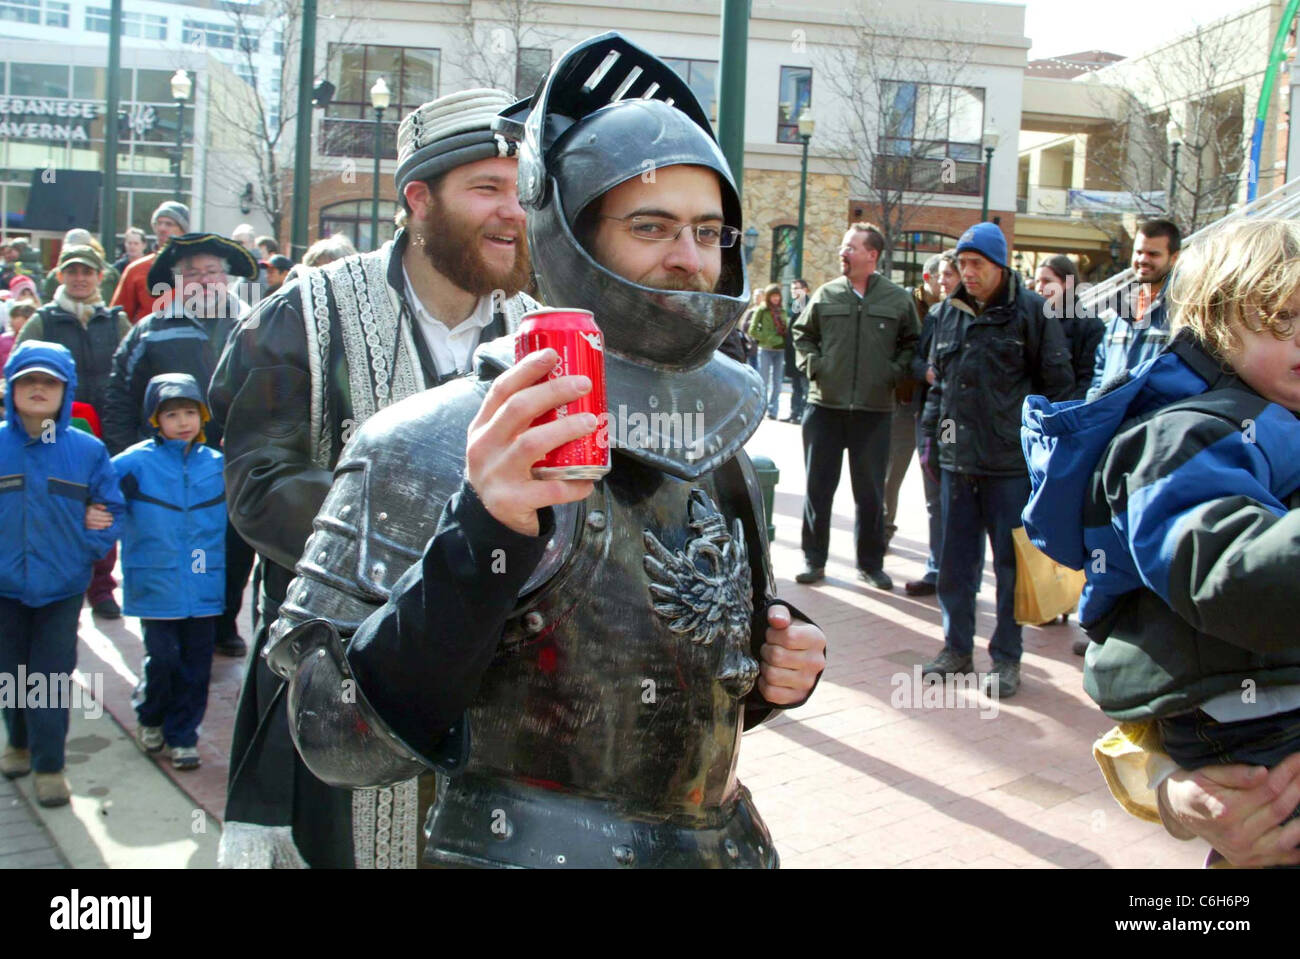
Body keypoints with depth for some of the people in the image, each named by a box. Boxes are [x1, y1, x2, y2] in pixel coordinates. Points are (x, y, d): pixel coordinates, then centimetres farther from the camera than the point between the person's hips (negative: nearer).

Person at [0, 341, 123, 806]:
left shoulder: (87, 450, -5)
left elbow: (110, 509, 2)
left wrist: (87, 545, -10)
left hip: (62, 586, -1)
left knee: (52, 677, 2)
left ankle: (49, 765, 14)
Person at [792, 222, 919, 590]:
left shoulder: (898, 299, 1)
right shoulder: (826, 294, 3)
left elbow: (912, 343, 10)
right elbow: (802, 334, 14)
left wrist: (895, 372, -4)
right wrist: (812, 365, -1)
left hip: (874, 410, -1)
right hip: (825, 406, 1)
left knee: (870, 492, 7)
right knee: (818, 486, 7)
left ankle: (870, 563, 20)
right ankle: (813, 559, 18)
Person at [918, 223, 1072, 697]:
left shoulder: (1032, 311, -5)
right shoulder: (950, 311, 11)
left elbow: (1057, 384, -2)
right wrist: (929, 435, 16)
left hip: (1012, 462, -5)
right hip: (957, 458, 5)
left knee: (1012, 564, 4)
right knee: (955, 560, 11)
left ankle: (1007, 658, 14)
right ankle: (957, 648, 23)